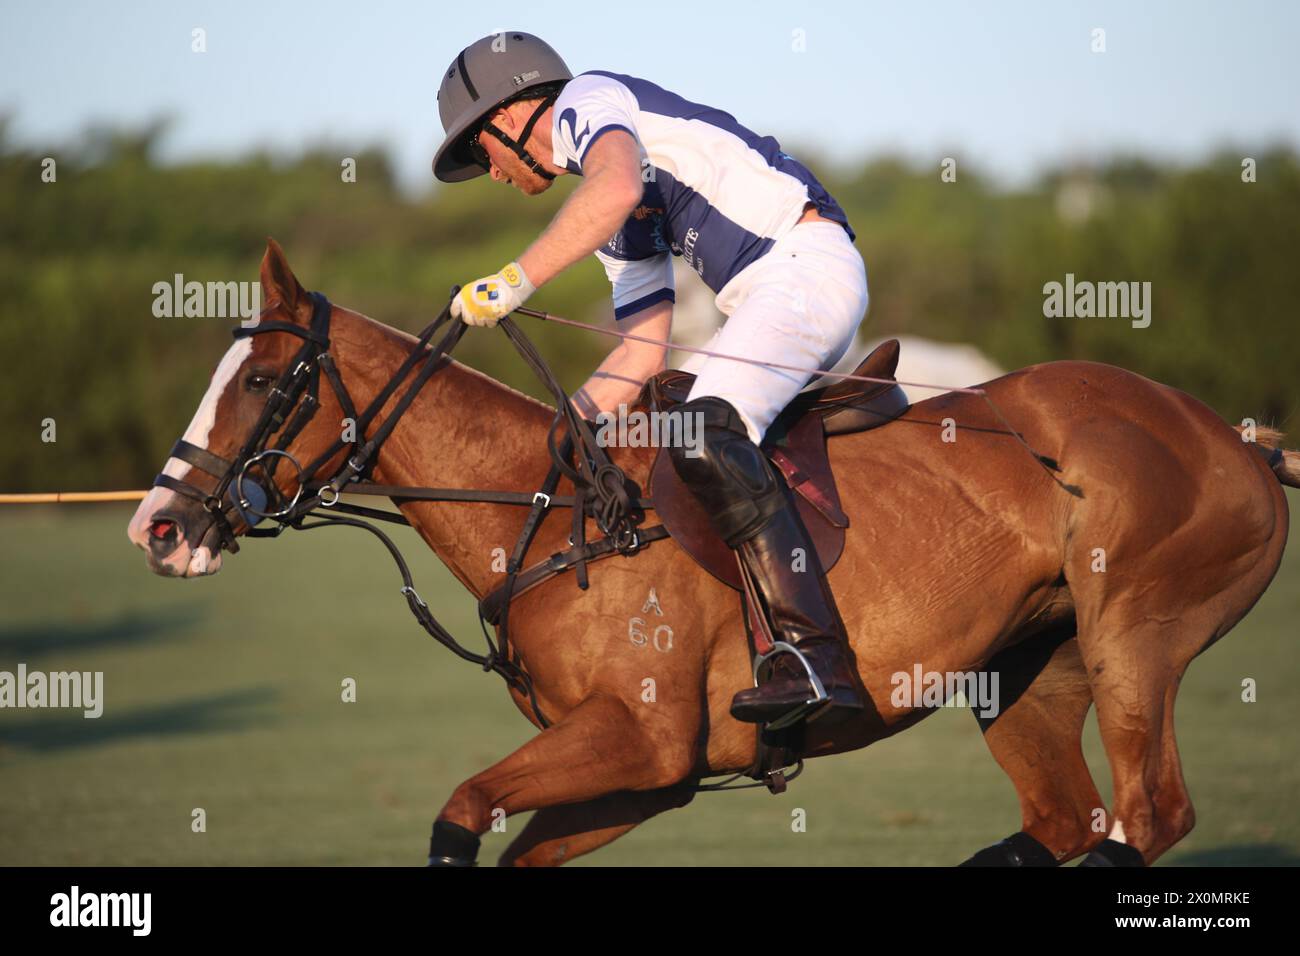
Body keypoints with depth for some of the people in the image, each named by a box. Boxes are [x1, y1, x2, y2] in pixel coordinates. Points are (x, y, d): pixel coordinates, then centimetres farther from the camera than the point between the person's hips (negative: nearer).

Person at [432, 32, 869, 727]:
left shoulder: (586, 100, -2)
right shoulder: (619, 221, 26)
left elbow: (619, 185, -26)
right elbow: (644, 356, 22)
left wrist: (516, 280, -28)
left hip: (805, 262, -11)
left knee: (706, 437, -28)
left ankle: (817, 658, -37)